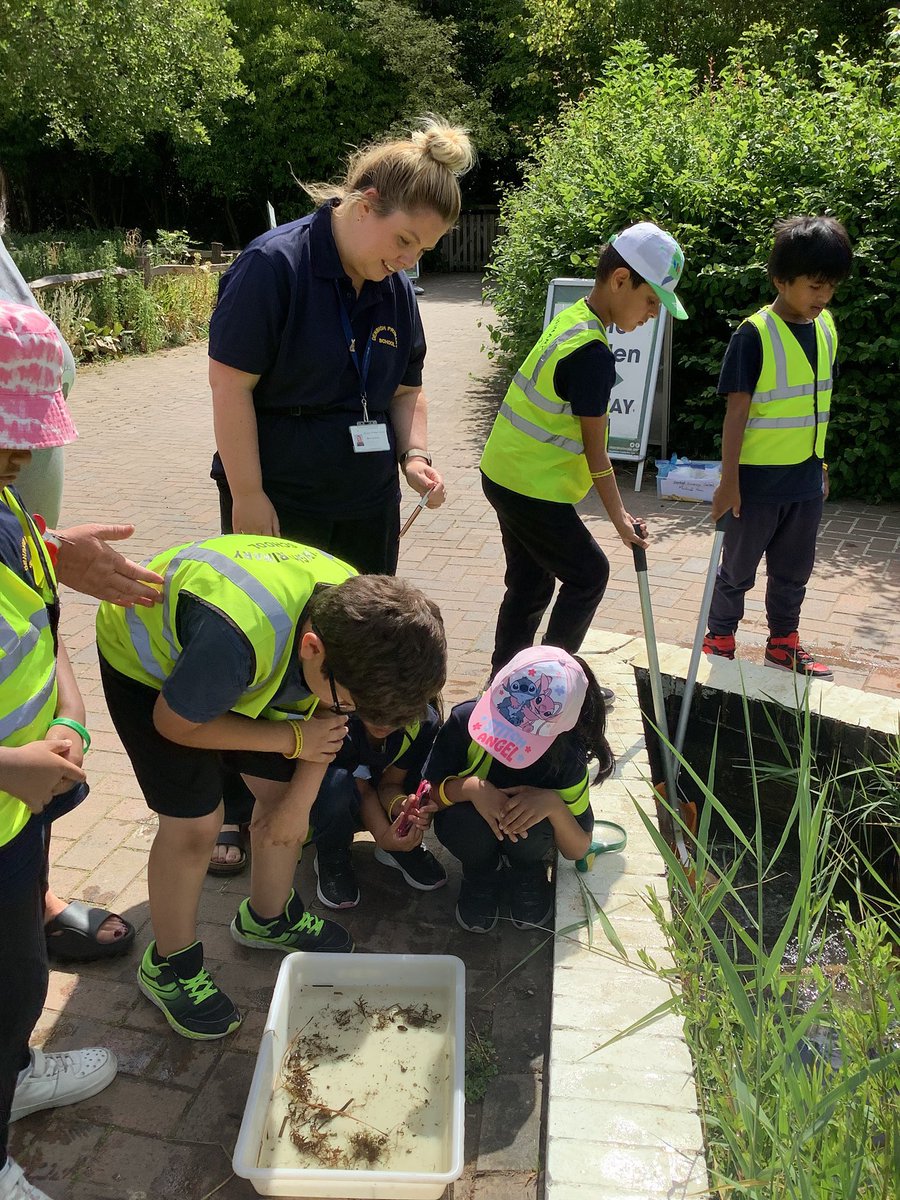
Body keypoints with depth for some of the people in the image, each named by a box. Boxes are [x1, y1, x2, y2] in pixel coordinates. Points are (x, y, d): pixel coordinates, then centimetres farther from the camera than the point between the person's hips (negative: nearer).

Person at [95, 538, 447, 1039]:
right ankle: (169, 965, 17)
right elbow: (175, 723, -25)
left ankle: (269, 917, 31)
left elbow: (326, 718, -5)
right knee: (195, 822, -8)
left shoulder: (358, 615, -25)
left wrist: (300, 799, -1)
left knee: (280, 789, 4)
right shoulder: (237, 637, -45)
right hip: (146, 657, -5)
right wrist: (291, 740, -21)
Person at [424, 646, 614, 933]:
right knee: (461, 817, -35)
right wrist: (469, 788, -39)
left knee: (537, 825, -35)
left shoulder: (566, 756, -25)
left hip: (522, 834, 0)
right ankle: (481, 873, 0)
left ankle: (527, 871, 2)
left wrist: (554, 805, -37)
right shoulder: (465, 719, -28)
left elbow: (577, 851, -16)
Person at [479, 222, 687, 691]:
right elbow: (595, 451, -16)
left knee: (530, 585, 18)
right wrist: (619, 516, -6)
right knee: (589, 574, 7)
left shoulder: (571, 318, 6)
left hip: (505, 474, 9)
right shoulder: (593, 354, -23)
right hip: (533, 490, -9)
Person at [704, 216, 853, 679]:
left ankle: (783, 643, 34)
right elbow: (736, 410, -15)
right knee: (738, 567, 9)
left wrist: (821, 464, 15)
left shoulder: (825, 327, 4)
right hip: (758, 478, -6)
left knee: (793, 570, 18)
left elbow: (818, 403, 12)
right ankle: (719, 641, 26)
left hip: (806, 479, 6)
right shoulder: (754, 334, -15)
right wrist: (729, 480, -16)